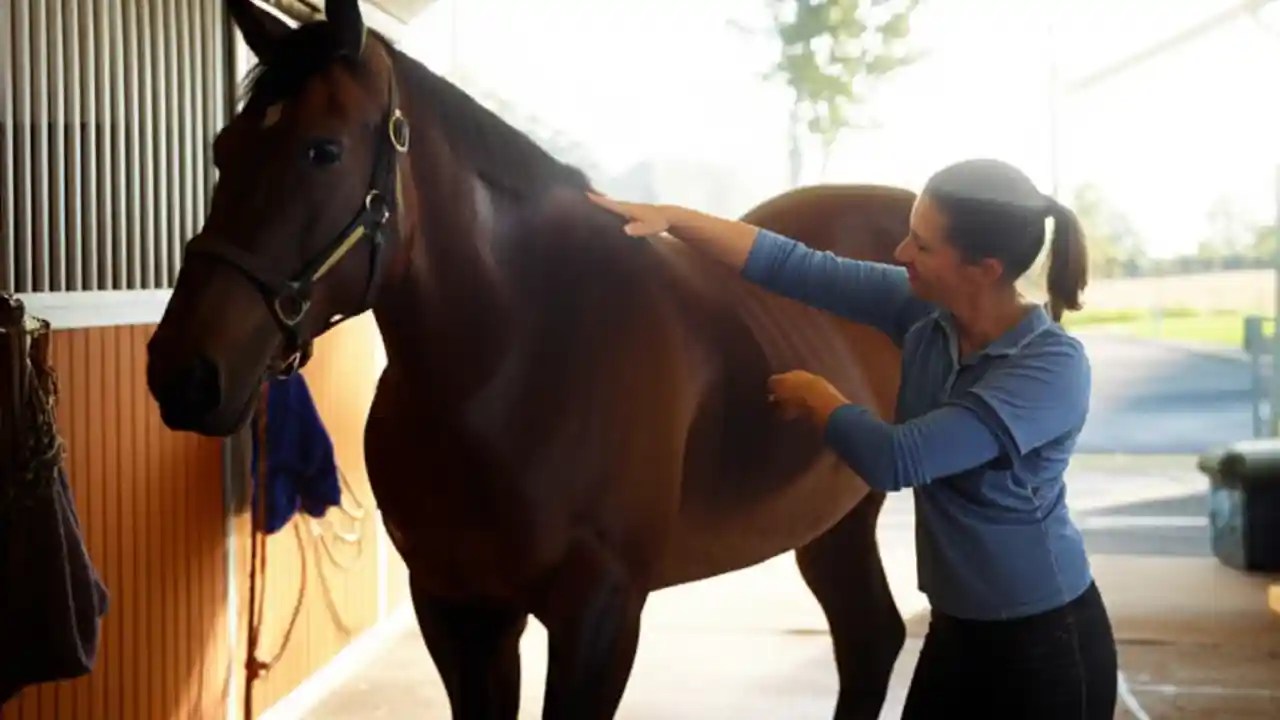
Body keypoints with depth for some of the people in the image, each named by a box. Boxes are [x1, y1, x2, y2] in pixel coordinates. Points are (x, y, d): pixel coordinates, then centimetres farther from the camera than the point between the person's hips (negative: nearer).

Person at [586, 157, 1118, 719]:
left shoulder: (1053, 364, -24)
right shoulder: (923, 311, -6)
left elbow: (895, 461, -28)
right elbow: (793, 266, -7)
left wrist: (813, 395, -12)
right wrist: (669, 218, -13)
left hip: (1043, 643, -6)